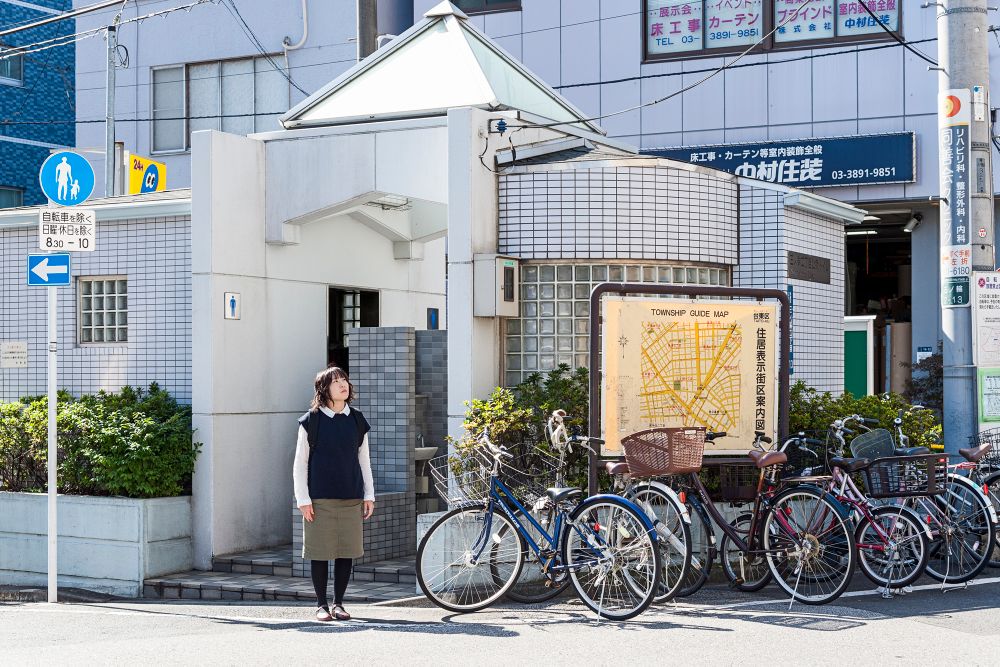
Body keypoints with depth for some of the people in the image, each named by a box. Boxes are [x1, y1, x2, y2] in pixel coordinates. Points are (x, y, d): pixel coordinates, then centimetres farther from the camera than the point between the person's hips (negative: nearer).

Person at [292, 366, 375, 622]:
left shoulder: (357, 420, 9)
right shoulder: (311, 420, -1)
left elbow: (364, 460, 15)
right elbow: (300, 463, 0)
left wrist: (369, 495, 9)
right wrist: (303, 499, -5)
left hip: (351, 498, 3)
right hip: (320, 499, -3)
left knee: (346, 552, 4)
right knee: (320, 552, 0)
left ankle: (339, 603, 16)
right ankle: (321, 604, 12)